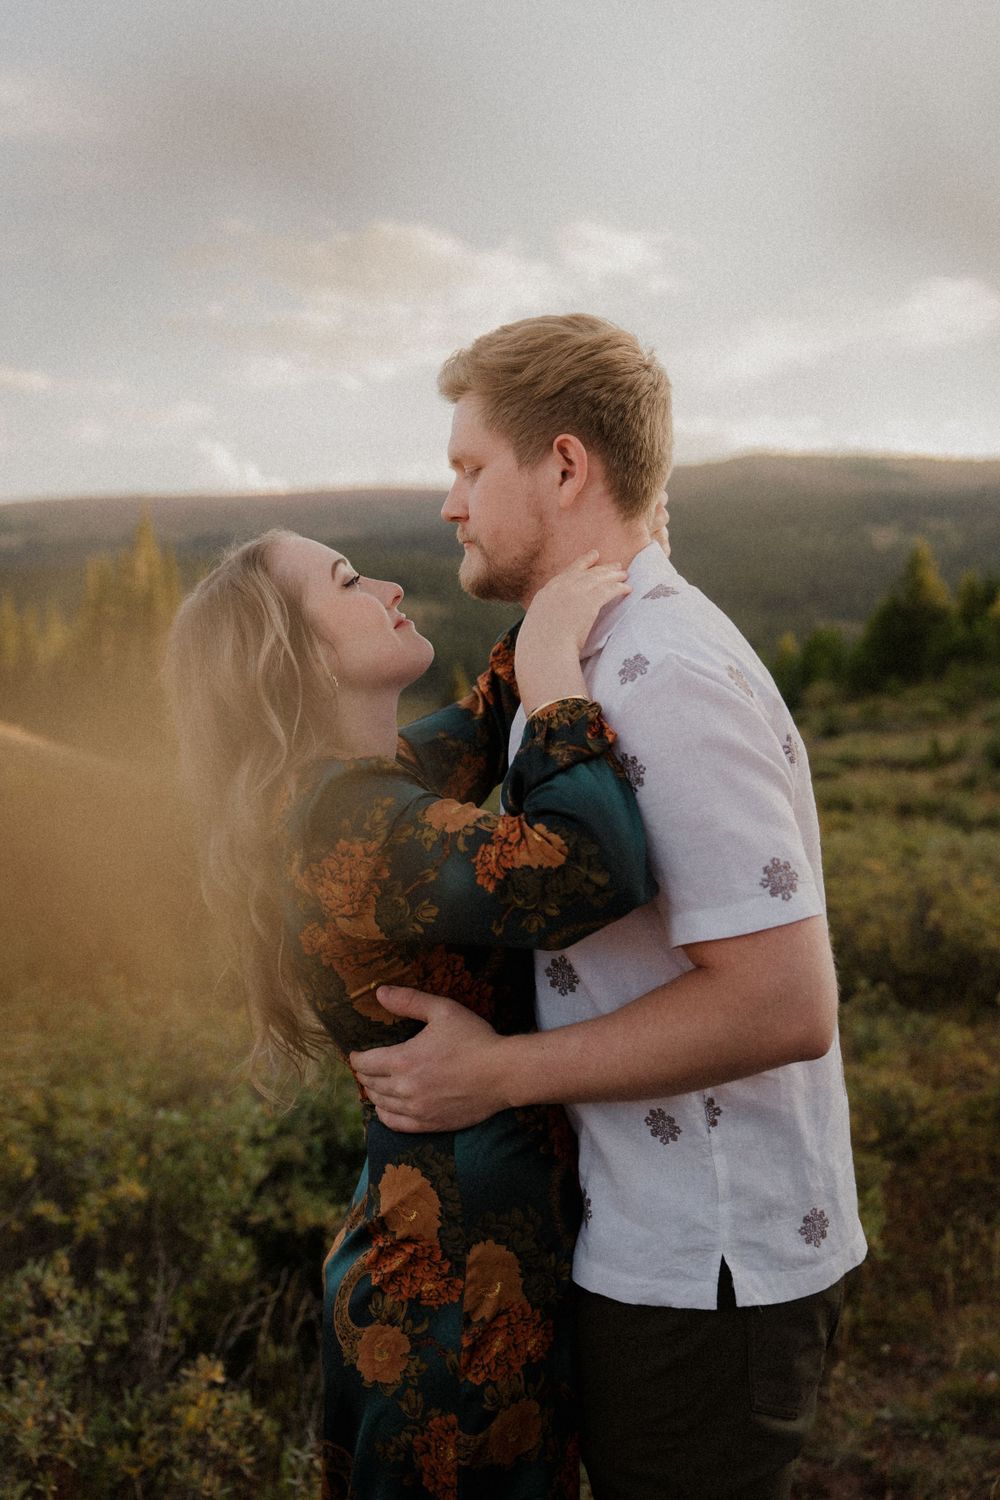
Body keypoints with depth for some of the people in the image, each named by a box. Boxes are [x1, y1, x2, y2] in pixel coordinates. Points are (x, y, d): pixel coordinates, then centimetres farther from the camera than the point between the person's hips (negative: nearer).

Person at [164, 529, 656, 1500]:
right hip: (462, 1294, -9)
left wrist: (555, 613, 8)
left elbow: (481, 737, 22)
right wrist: (553, 654, -26)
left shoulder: (322, 801, 6)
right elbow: (589, 875, -39)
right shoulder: (350, 817, -25)